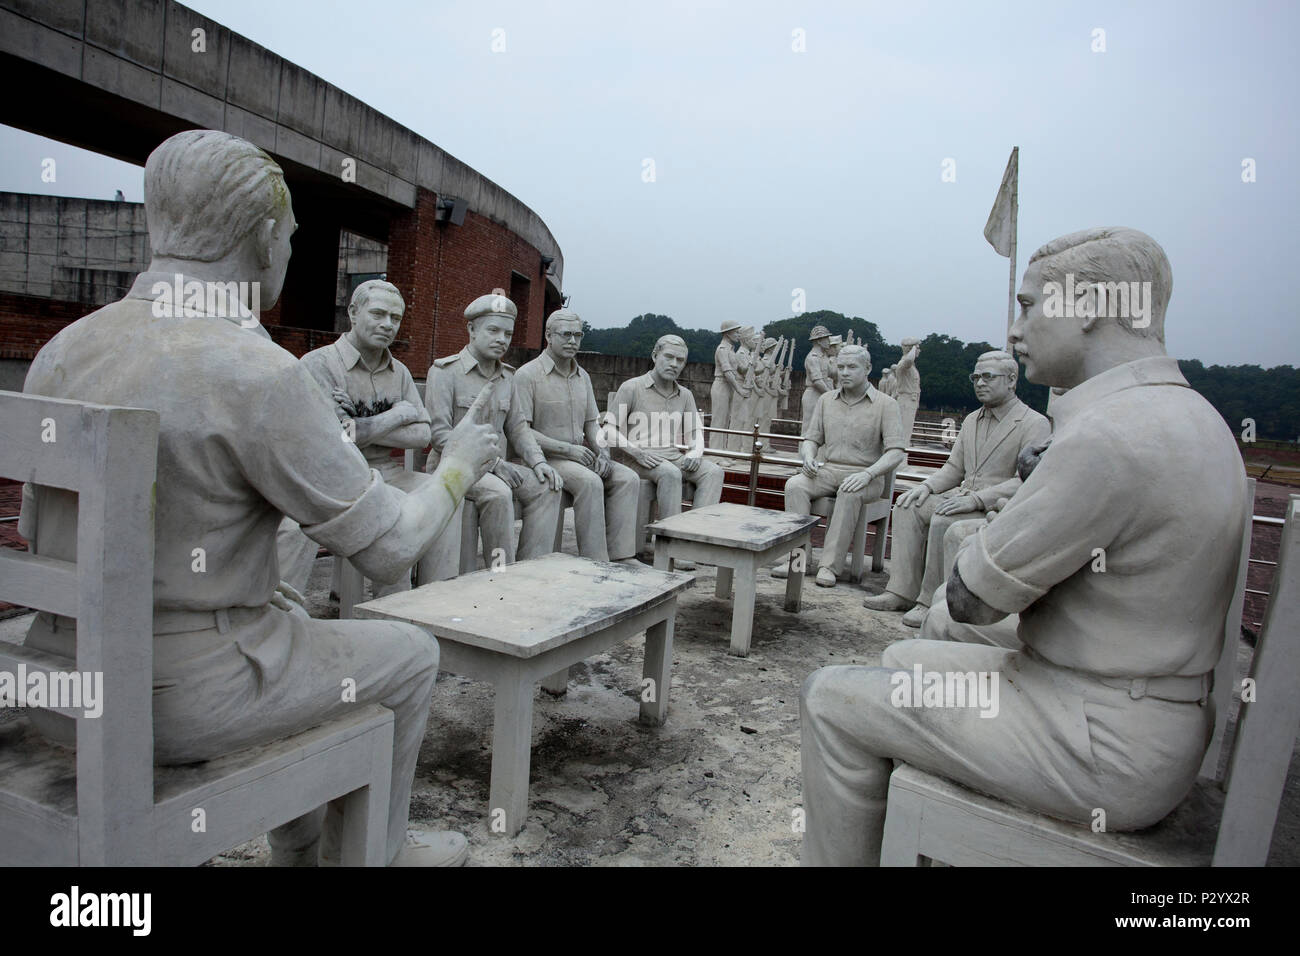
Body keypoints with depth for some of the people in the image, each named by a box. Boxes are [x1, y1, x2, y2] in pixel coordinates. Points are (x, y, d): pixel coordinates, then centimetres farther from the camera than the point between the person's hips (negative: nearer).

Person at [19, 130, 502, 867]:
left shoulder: (63, 352, 1)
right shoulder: (260, 374, -24)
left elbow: (43, 530, 11)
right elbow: (389, 547, -17)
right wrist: (459, 468, 2)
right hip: (189, 691, -7)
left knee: (302, 623, 32)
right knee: (407, 655, 16)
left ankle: (304, 844, 45)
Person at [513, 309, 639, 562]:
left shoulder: (582, 377, 15)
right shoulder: (527, 375, -8)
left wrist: (602, 451, -3)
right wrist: (568, 449, -20)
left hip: (578, 453, 7)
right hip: (544, 456, -7)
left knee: (628, 478, -14)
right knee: (590, 482, -32)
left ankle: (621, 556, -17)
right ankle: (594, 561, -27)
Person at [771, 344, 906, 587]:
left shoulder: (885, 404, 0)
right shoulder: (826, 400, 14)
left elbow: (896, 452, -9)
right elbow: (811, 439, 14)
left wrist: (867, 474, -25)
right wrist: (808, 457, -11)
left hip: (864, 476, -3)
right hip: (827, 470, 4)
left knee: (849, 494, -37)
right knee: (795, 484, -26)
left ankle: (831, 565, -33)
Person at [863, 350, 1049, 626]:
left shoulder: (1035, 424, -9)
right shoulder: (972, 421, 16)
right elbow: (954, 468, 19)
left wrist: (975, 499, -28)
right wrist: (927, 486, -3)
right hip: (964, 495, 8)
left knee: (943, 520, -32)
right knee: (908, 506, -11)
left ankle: (932, 603, -20)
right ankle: (903, 592, -12)